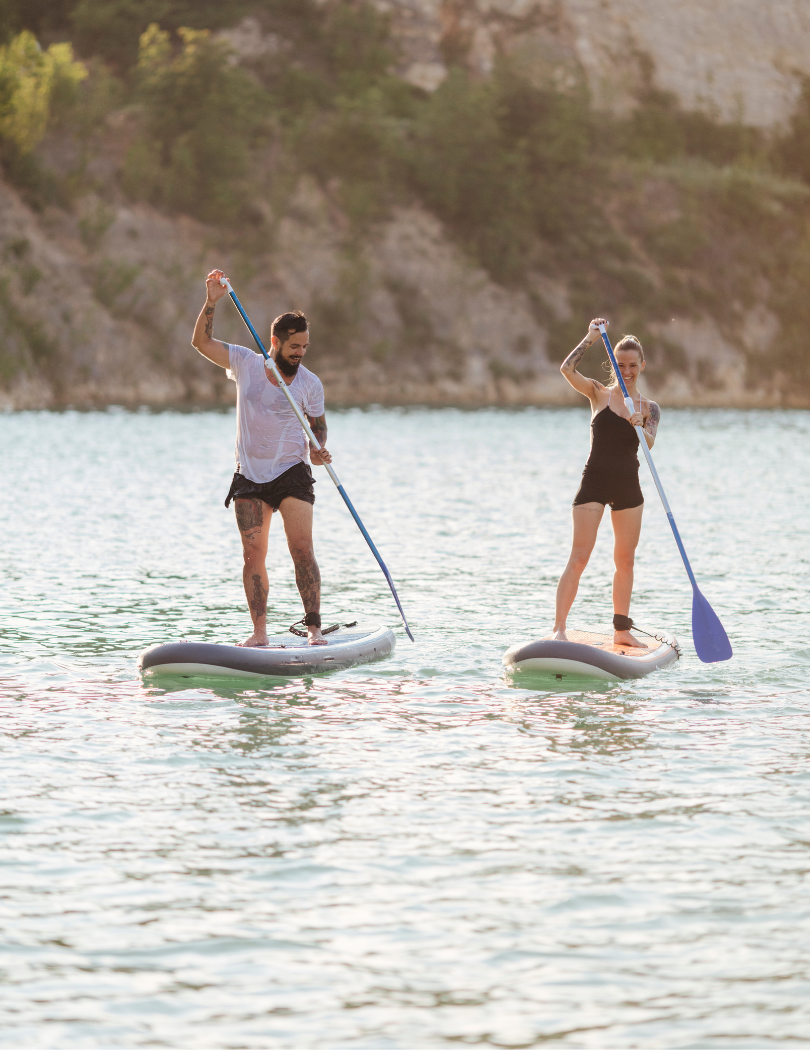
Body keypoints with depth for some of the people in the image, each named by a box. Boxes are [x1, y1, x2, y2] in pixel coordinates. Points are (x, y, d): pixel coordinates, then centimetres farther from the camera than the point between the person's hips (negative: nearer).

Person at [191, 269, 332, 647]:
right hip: (250, 476, 1)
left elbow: (317, 421, 13)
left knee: (302, 549, -11)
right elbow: (201, 342, -5)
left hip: (292, 474, -1)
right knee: (253, 554, -3)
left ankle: (314, 627, -9)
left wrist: (317, 450, -7)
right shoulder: (246, 364, -1)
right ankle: (259, 632, 0)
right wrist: (212, 302, -17)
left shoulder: (310, 383, -1)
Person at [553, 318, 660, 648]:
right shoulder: (599, 394, 2)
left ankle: (622, 629, 20)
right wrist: (591, 337, -13)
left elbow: (649, 443, -12)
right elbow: (567, 369, -15)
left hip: (628, 487, 3)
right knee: (578, 559, -11)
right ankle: (559, 629, -14)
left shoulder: (649, 408, 7)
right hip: (595, 482, -3)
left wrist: (639, 425, -32)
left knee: (626, 561, 9)